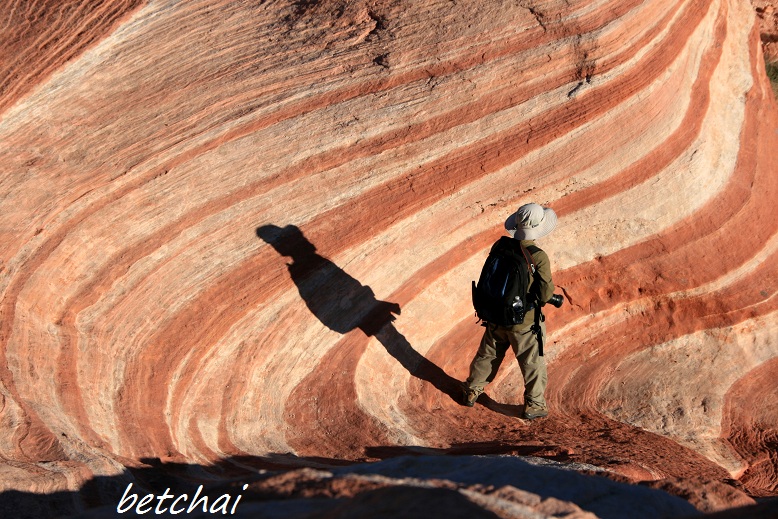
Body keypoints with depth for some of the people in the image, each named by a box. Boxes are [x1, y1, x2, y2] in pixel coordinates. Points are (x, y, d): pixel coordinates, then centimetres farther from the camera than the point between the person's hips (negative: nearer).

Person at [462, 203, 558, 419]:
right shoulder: (539, 257, -25)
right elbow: (545, 295, -20)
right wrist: (551, 288, 1)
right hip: (525, 322, -5)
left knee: (488, 355, 24)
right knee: (533, 363, 16)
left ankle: (472, 391, 40)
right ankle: (534, 404, 28)